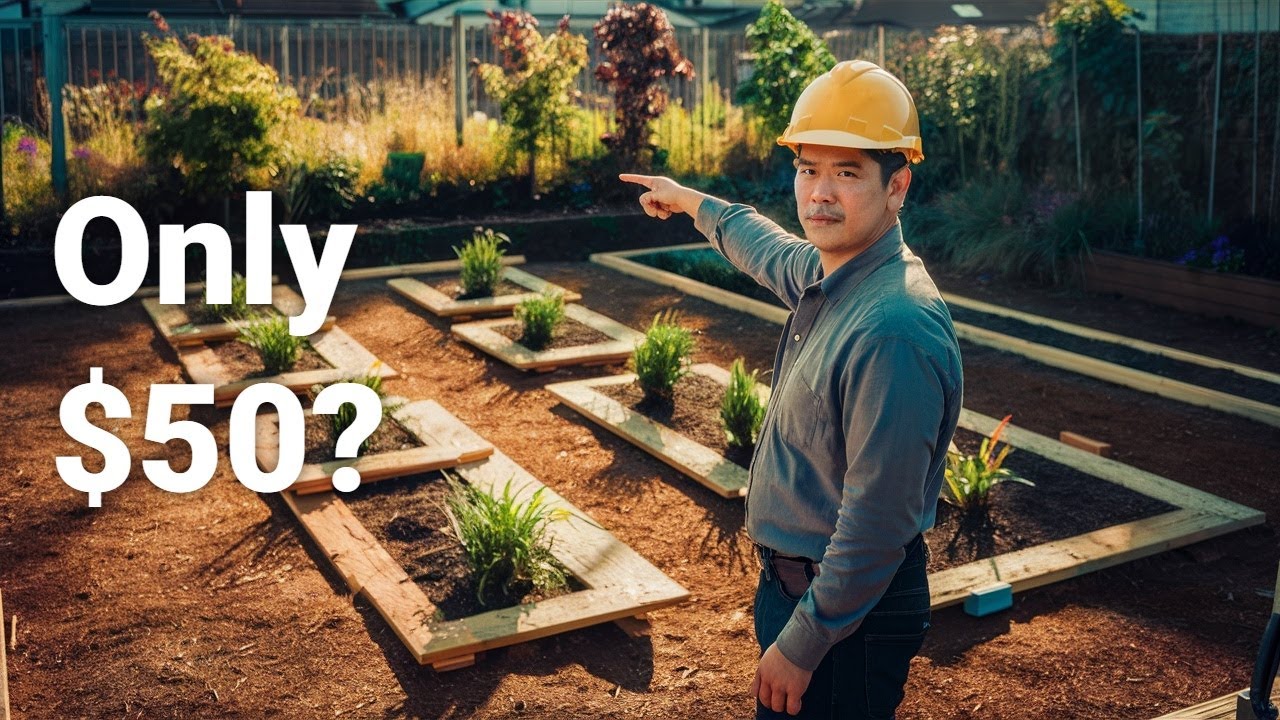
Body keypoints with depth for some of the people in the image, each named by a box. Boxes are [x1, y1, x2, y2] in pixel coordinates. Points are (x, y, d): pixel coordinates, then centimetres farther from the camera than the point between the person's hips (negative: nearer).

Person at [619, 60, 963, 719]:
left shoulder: (894, 330, -29)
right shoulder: (824, 274, 0)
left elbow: (876, 526, -29)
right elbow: (771, 251, 26)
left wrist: (801, 643, -22)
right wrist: (694, 203, 39)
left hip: (848, 611, -9)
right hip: (789, 580, 9)